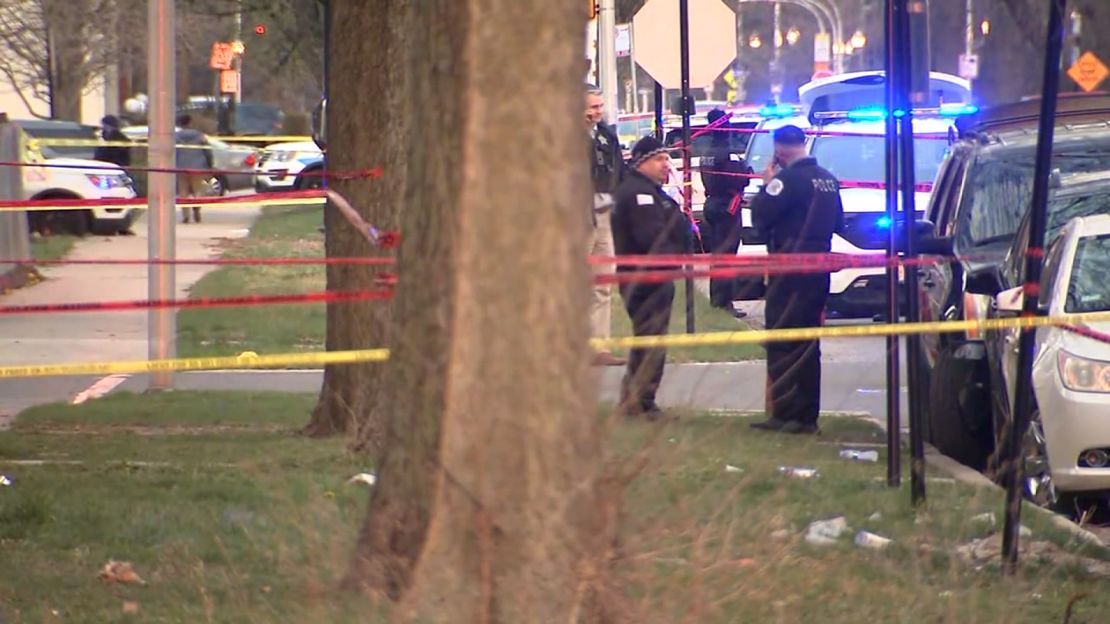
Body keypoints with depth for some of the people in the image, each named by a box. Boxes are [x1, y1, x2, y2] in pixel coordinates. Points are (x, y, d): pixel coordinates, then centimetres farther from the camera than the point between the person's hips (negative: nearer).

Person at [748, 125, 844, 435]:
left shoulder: (789, 179, -16)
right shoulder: (828, 180, 11)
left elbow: (760, 216, -15)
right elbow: (837, 222, 20)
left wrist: (767, 185, -2)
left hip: (791, 269, -8)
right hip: (819, 267, 8)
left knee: (782, 342, -4)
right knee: (808, 344, 13)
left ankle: (784, 413, -7)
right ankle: (806, 415, 17)